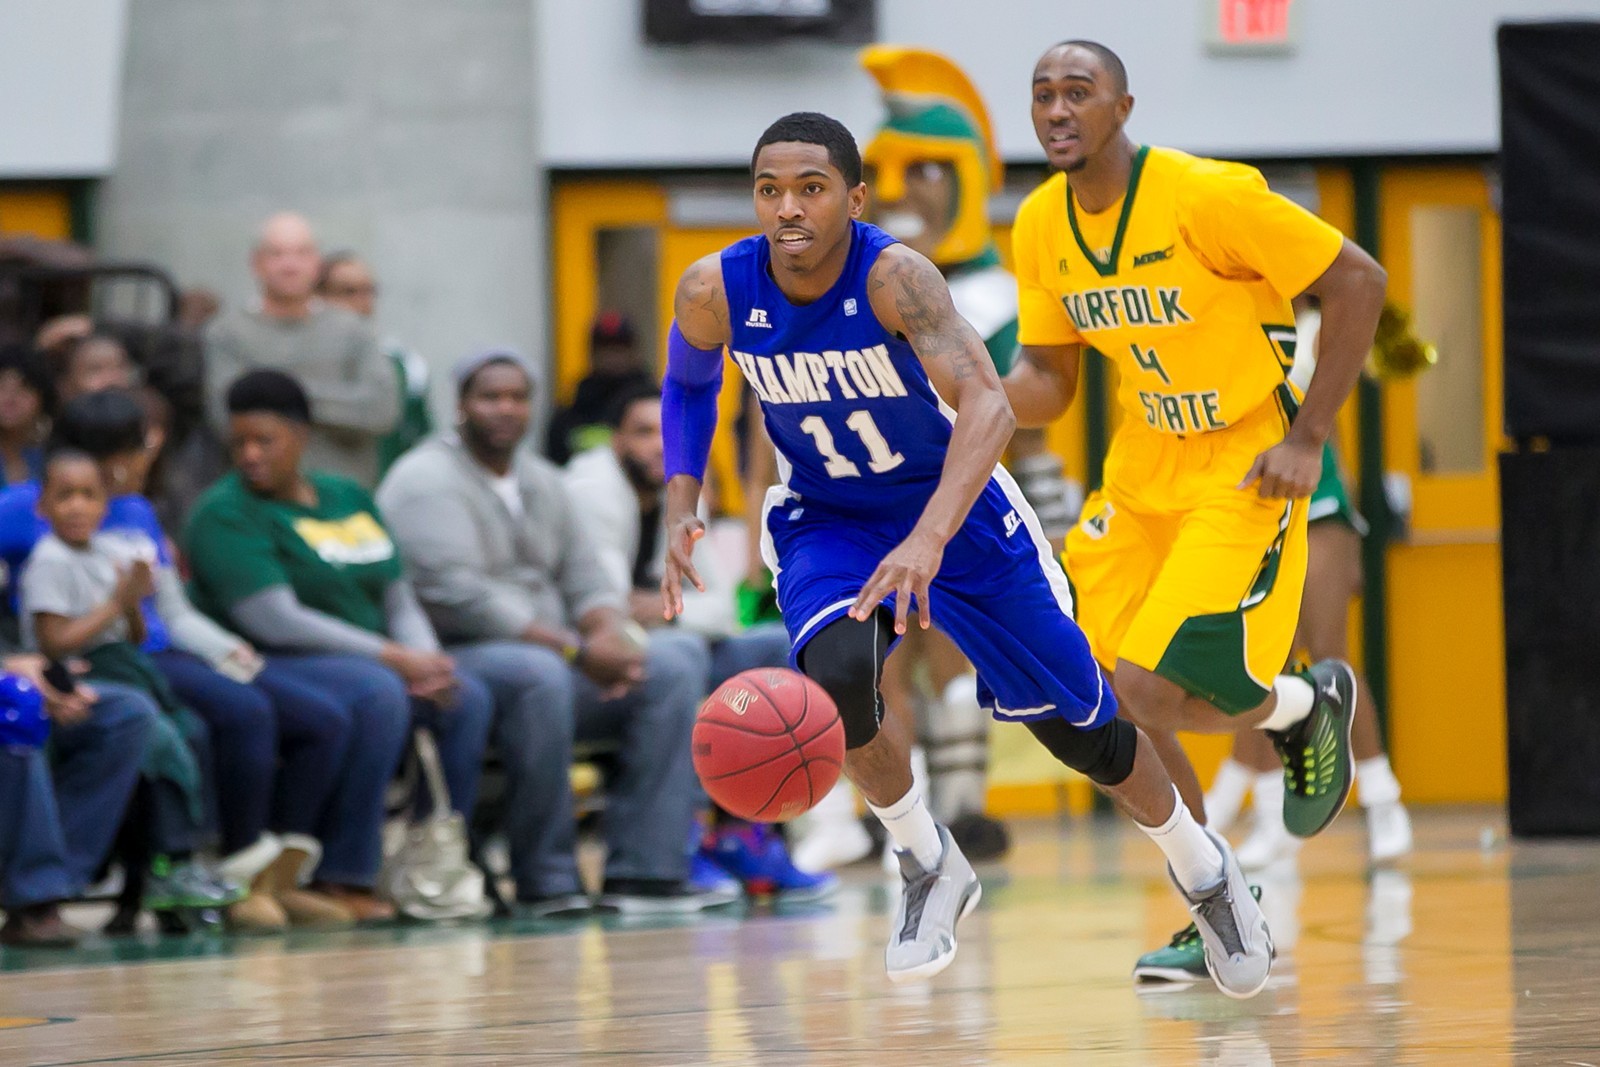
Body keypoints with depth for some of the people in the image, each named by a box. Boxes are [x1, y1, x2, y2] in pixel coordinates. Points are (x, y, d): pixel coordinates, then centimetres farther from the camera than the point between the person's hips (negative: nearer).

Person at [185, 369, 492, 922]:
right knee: (378, 694, -33)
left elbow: (399, 601, 16)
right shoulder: (226, 514, -7)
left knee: (466, 698, -15)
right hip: (269, 669, -7)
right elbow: (275, 621, -17)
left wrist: (428, 662, -7)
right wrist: (392, 657, -18)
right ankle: (342, 880, -30)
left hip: (374, 662, 7)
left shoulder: (352, 499, 15)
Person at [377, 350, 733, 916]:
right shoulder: (427, 481, -9)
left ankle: (644, 870, -19)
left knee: (675, 661, -9)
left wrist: (608, 633, -12)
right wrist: (576, 650, -22)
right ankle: (545, 883, -28)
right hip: (453, 660, -8)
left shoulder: (542, 482, 18)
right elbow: (460, 599, -20)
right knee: (540, 675, -39)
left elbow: (586, 579, 14)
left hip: (549, 658, 8)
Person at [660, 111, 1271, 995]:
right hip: (825, 519, 2)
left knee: (1077, 722, 7)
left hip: (954, 503, -2)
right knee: (838, 671, -30)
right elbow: (688, 387, 3)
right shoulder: (716, 291, -20)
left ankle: (1200, 867, 36)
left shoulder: (894, 277, -33)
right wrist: (681, 512, -12)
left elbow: (987, 405, -46)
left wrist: (929, 538, -60)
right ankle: (928, 867, -4)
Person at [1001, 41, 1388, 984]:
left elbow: (1358, 280, -14)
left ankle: (1312, 706, 14)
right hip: (1144, 467, 7)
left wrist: (1309, 436, -16)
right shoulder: (1041, 227, -1)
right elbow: (1048, 381, 8)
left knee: (1152, 687, -19)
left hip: (1244, 468, -7)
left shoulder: (1208, 197, -21)